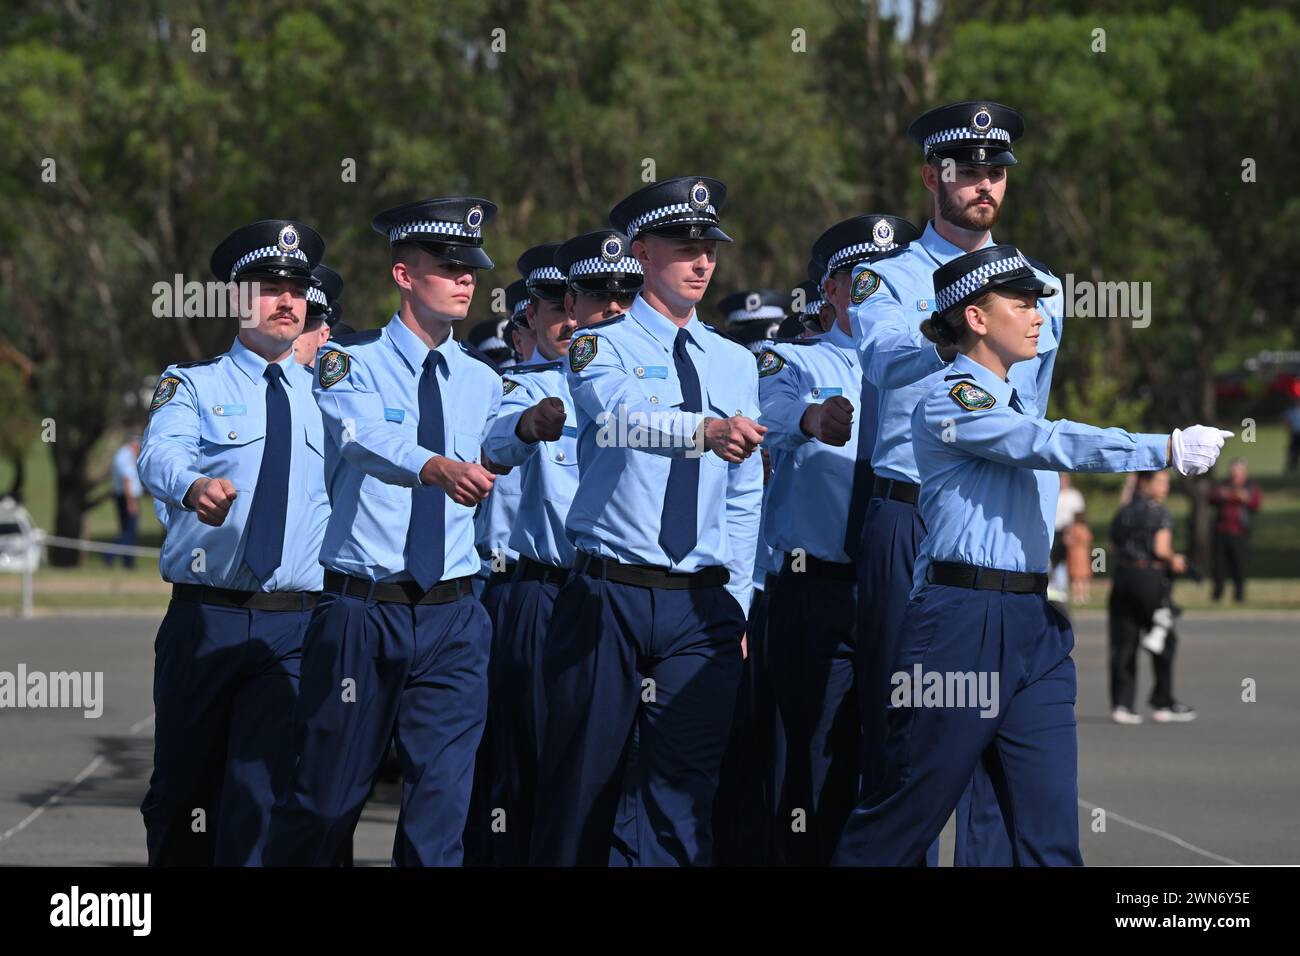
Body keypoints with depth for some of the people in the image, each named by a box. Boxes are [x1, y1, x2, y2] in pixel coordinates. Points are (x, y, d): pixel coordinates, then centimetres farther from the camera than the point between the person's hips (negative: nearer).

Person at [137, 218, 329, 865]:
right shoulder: (193, 386, 6)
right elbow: (160, 457, -15)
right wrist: (196, 487, -38)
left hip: (296, 626, 1)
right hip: (205, 619, -1)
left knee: (262, 793, -12)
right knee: (180, 790, 6)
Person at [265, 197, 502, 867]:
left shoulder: (482, 383, 12)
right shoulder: (351, 364, -3)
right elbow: (366, 440, -25)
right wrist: (437, 468, -42)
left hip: (451, 617, 3)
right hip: (361, 610, -3)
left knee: (442, 799, -5)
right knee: (327, 793, 4)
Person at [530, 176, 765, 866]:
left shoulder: (735, 364, 16)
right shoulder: (602, 346, 2)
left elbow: (745, 497, 18)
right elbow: (624, 414, -22)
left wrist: (736, 602, 9)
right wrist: (706, 430, -41)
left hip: (702, 608, 3)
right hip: (610, 596, -3)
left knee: (679, 793, -3)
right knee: (584, 782, 0)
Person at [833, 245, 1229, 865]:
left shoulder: (1014, 400, 22)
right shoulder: (949, 401, -8)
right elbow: (1052, 445, -20)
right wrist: (1169, 449, -24)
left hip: (1034, 627, 8)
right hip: (961, 621, -8)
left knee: (1051, 824, -1)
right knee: (905, 818, -2)